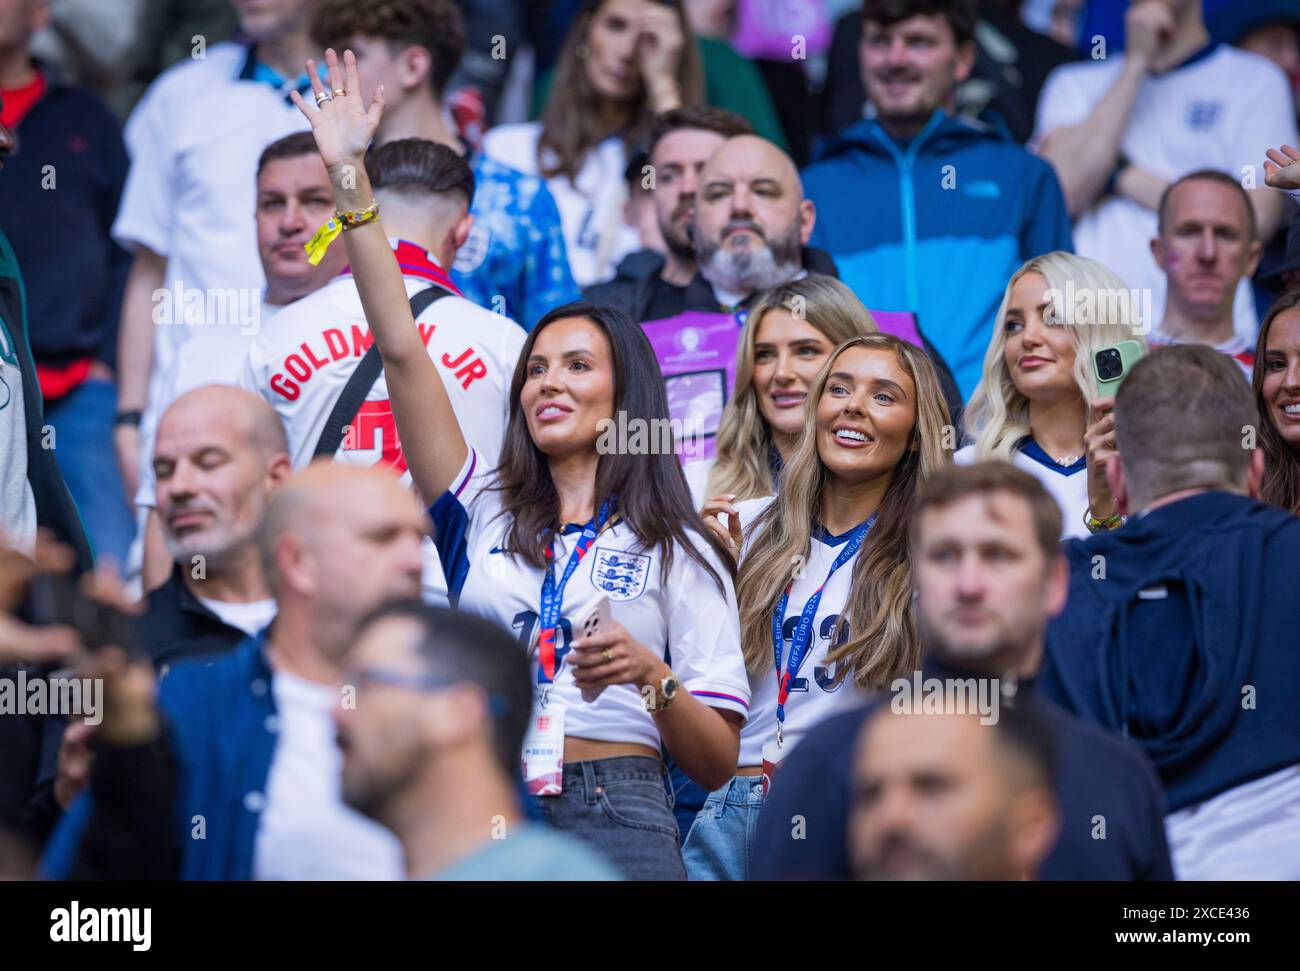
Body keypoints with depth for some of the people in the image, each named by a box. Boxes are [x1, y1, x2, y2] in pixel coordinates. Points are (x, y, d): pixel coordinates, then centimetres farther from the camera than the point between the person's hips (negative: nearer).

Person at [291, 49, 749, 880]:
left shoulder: (678, 552, 9)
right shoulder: (487, 513, 15)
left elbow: (720, 764, 5)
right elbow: (402, 350, 8)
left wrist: (650, 676, -13)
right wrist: (350, 178, 3)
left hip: (615, 818, -2)